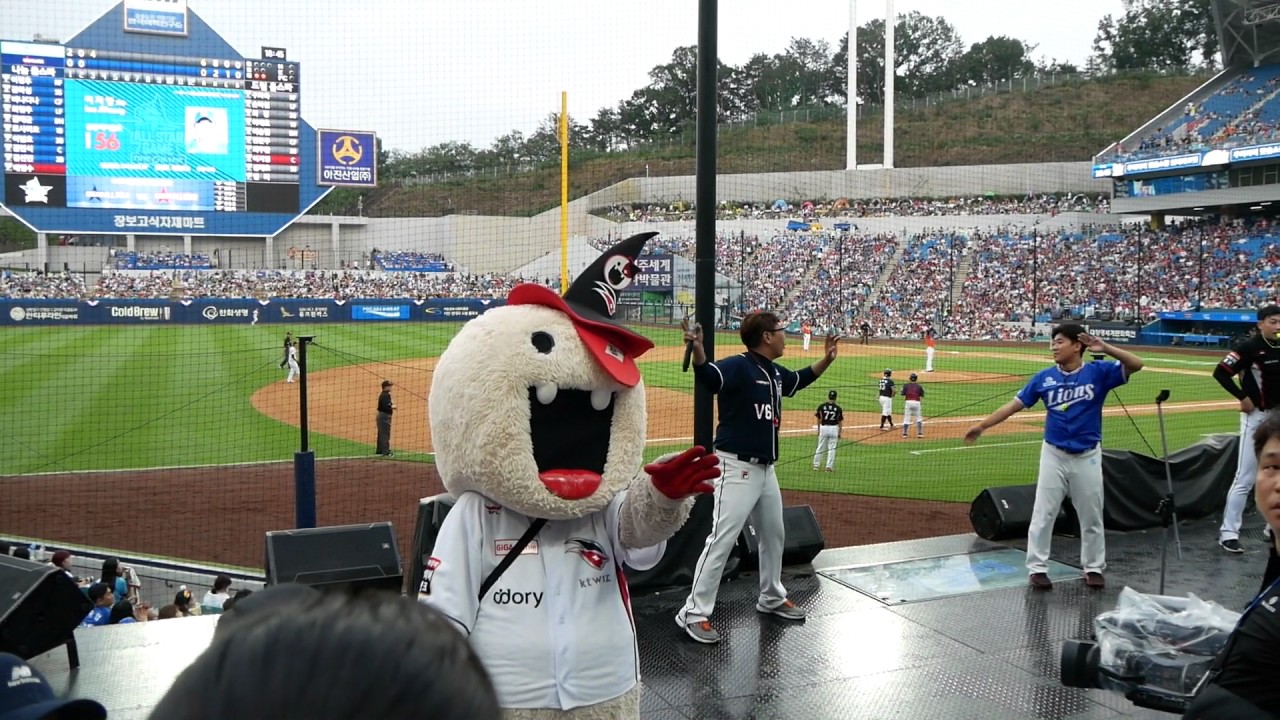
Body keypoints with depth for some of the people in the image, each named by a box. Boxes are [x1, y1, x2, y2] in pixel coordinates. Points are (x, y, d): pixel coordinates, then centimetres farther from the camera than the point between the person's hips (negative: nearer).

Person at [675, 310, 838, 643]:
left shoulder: (776, 373, 10)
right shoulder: (738, 366, -18)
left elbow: (801, 379, 32)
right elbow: (707, 376, -39)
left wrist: (827, 358, 22)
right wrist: (698, 352, -59)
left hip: (766, 469, 10)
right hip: (737, 468, -9)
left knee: (774, 534, 22)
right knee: (722, 541, -11)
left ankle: (771, 598, 41)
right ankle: (694, 613, -3)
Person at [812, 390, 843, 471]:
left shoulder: (821, 406, -2)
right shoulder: (838, 408, -3)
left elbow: (819, 420, 3)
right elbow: (840, 422, 0)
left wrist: (818, 430, 13)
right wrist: (839, 433, 8)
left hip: (823, 428, 1)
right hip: (834, 429, -1)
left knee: (820, 447, 12)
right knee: (832, 449, 5)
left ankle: (816, 465, 17)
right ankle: (829, 466, 3)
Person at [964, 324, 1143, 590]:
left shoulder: (1098, 372, -6)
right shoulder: (1044, 377, -2)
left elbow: (1136, 364, -17)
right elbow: (1015, 404, 0)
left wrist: (1105, 348, -32)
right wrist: (983, 425, -4)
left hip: (1087, 456, -1)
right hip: (1053, 454, 1)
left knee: (1091, 516, 11)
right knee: (1043, 514, 1)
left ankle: (1093, 568, 27)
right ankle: (1037, 568, 10)